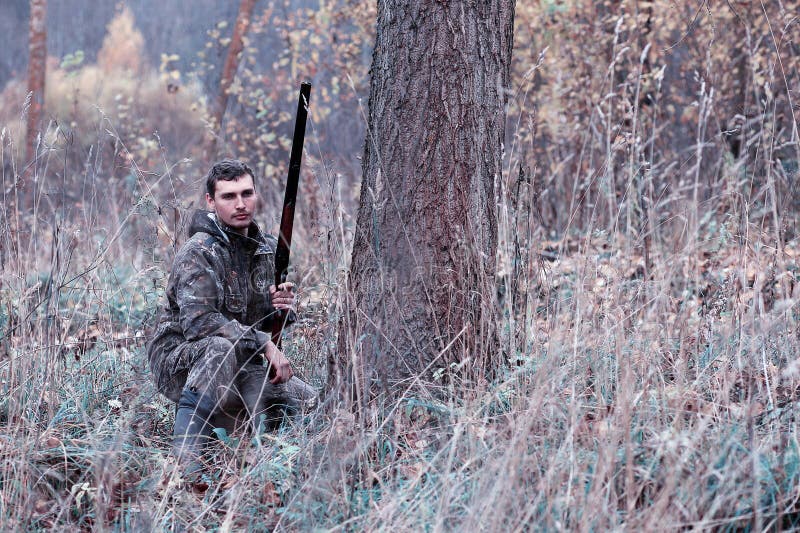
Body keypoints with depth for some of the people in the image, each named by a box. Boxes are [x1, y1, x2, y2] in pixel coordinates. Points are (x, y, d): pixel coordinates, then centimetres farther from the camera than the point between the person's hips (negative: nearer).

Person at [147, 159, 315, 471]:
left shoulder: (269, 249, 5)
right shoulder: (198, 252, -19)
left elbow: (268, 323, 16)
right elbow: (198, 322, -30)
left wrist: (282, 307, -10)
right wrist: (265, 344, -30)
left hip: (237, 364, 7)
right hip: (178, 360, -7)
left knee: (308, 403, -3)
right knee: (221, 347, -39)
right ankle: (184, 453, -35)